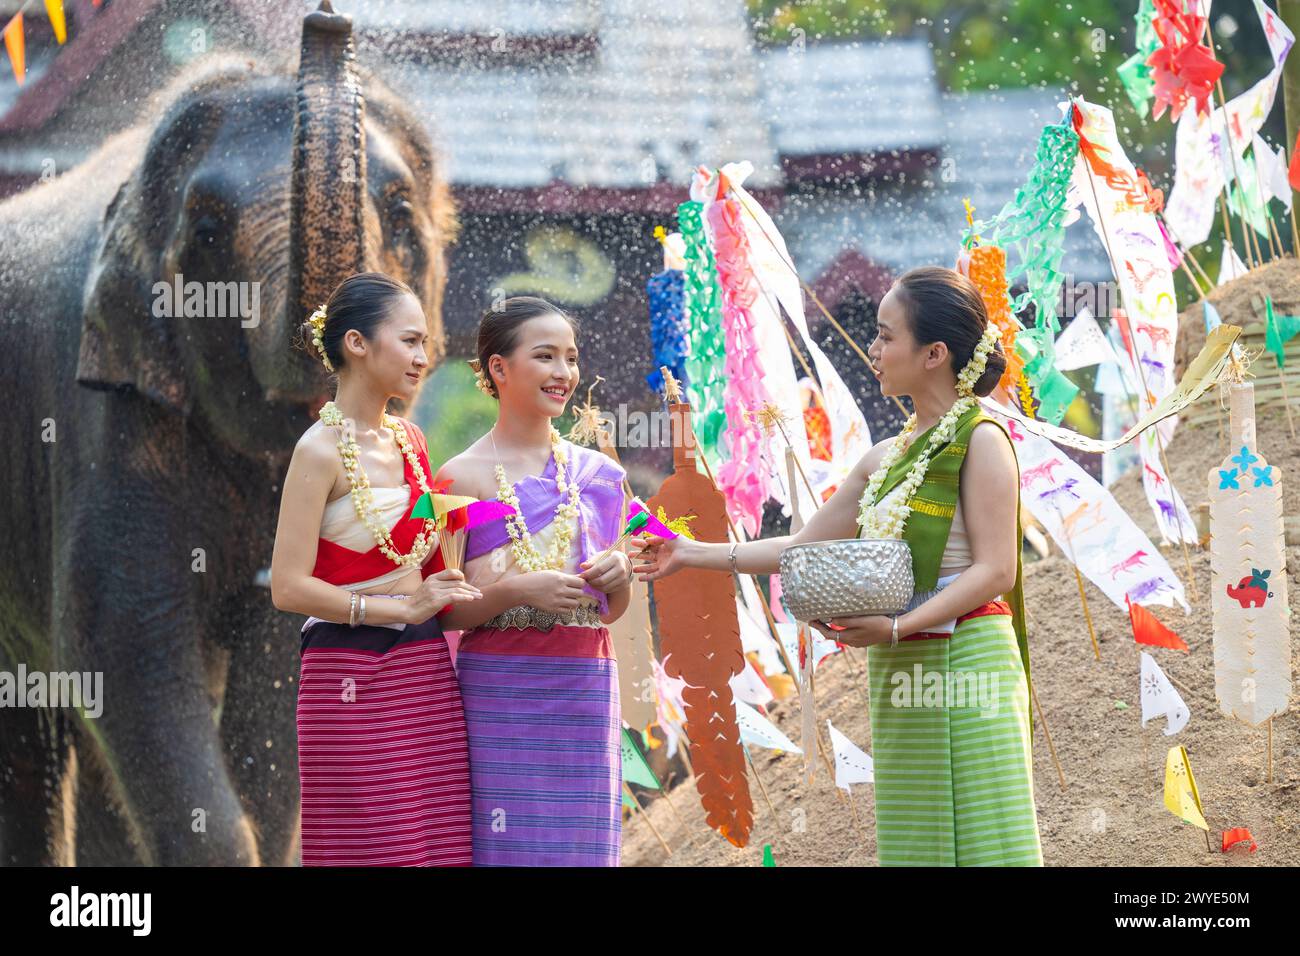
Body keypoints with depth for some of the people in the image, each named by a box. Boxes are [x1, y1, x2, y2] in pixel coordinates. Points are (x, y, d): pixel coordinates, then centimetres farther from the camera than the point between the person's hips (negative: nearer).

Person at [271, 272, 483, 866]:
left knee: (435, 846, 3)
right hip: (352, 681, -7)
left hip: (425, 674, 7)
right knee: (369, 851, -5)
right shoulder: (322, 451, -9)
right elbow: (289, 587, -15)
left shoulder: (409, 440, 13)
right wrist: (402, 608, -16)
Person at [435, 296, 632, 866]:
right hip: (500, 689, -4)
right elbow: (444, 610, -4)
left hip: (585, 689, 4)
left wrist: (620, 575, -3)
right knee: (506, 842, -7)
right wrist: (515, 590, -19)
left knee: (580, 841, 1)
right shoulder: (463, 477, -1)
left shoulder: (595, 473, 13)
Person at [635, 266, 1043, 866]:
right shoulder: (886, 457, 18)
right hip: (899, 679, 8)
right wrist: (694, 555, 19)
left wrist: (896, 629, -21)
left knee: (982, 839, -11)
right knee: (912, 843, 4)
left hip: (965, 665, -8)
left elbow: (995, 571, -13)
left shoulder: (981, 441, -6)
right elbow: (805, 546, 23)